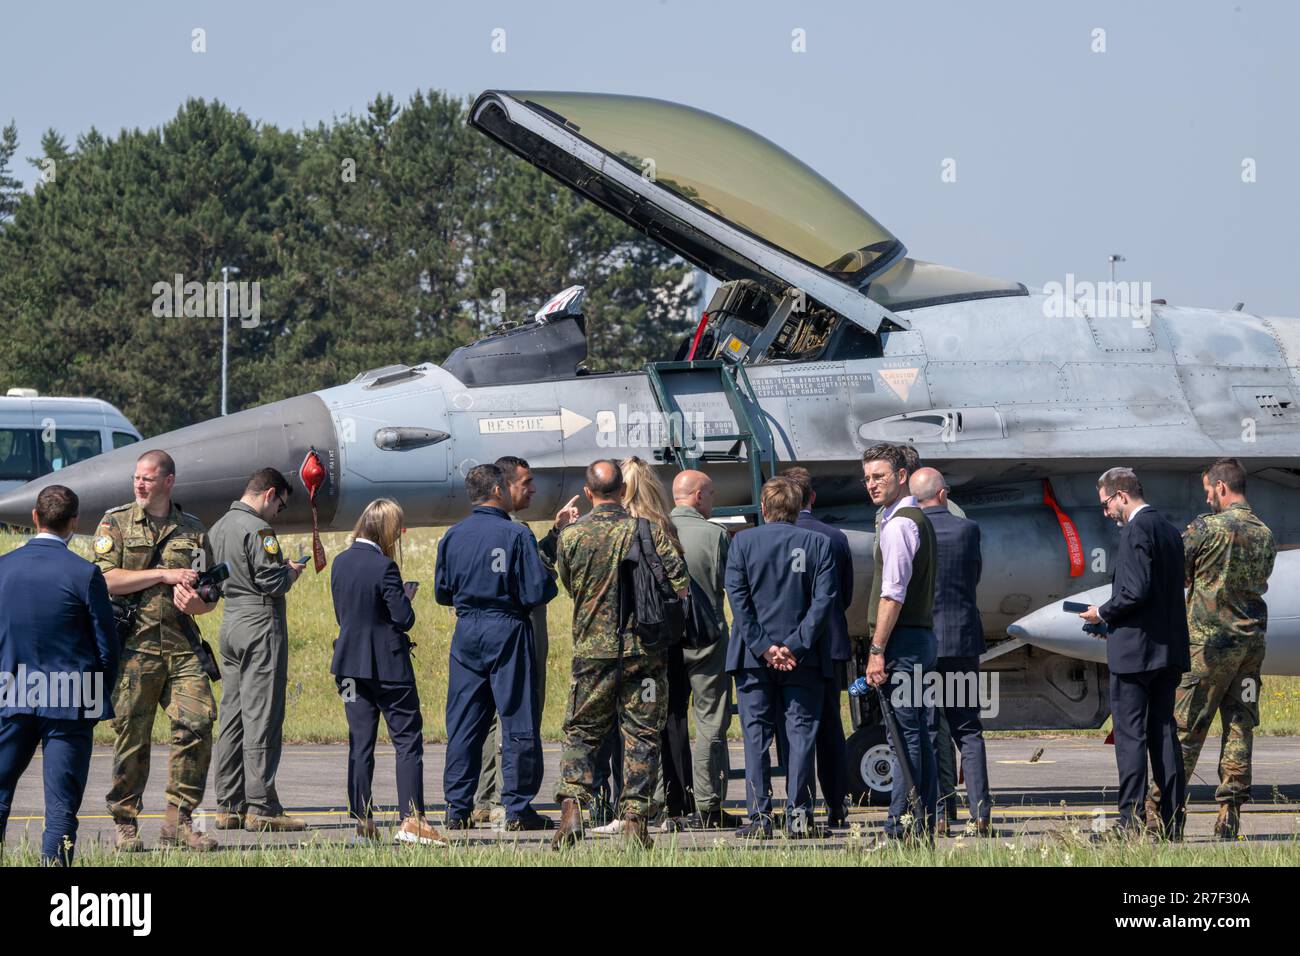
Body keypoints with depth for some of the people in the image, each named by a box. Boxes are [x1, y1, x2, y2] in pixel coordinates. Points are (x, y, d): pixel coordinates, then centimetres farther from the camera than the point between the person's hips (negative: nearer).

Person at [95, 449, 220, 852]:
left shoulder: (193, 530, 15)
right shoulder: (116, 523, 6)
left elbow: (210, 597, 17)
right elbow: (106, 579, -7)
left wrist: (194, 602, -7)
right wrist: (165, 575, -10)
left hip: (182, 645, 3)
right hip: (134, 644, -3)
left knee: (197, 725, -8)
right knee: (132, 735, -1)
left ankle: (178, 821, 0)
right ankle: (125, 824, 10)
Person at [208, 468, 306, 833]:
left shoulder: (218, 528, 14)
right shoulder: (257, 530, -14)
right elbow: (272, 583, -20)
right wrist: (291, 571, 2)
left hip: (231, 622, 9)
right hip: (261, 624, -9)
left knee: (232, 716, 10)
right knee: (262, 717, -7)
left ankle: (228, 806, 12)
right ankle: (260, 807, -7)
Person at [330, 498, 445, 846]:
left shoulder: (340, 563, 5)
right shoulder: (384, 567, -16)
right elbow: (404, 618, -17)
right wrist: (406, 595, 4)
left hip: (351, 665, 6)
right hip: (388, 666, -6)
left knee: (360, 743, 8)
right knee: (408, 739, -1)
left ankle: (363, 821, 7)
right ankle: (411, 820, -8)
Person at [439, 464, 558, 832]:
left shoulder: (452, 536, 5)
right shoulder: (516, 535, -11)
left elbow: (442, 593, 11)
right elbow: (537, 592, -14)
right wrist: (551, 580, 7)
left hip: (466, 633, 5)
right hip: (508, 633, -5)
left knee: (463, 725, 8)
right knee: (518, 724, 1)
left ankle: (457, 809, 7)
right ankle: (518, 810, -1)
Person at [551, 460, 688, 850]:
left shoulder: (571, 537, -3)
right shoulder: (647, 532, -6)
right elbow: (680, 585, -9)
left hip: (592, 650, 1)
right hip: (644, 651, -1)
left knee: (581, 732, 11)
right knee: (641, 736, 6)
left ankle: (572, 806, -6)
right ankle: (634, 820, 2)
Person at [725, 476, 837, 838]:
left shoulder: (742, 542, 1)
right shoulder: (818, 544, 2)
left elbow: (737, 598, -5)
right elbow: (824, 599, -6)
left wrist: (763, 647, -7)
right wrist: (794, 646, -8)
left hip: (754, 658, 0)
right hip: (803, 659, 0)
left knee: (756, 736, 3)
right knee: (801, 733, 4)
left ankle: (759, 817, -1)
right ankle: (798, 815, -2)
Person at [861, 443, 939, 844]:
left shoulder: (898, 525, -12)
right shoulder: (918, 520, 19)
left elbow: (892, 594, -18)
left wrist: (878, 650, -18)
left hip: (902, 640, -10)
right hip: (921, 635, 10)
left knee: (904, 735, -11)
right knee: (917, 734, 10)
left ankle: (902, 825, -13)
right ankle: (923, 824, 11)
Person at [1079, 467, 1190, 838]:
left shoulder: (1136, 530, -13)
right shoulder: (1168, 530, 14)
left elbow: (1136, 591, -21)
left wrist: (1103, 613, -5)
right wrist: (1112, 617, 17)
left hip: (1136, 649, -9)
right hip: (1169, 649, 9)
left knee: (1130, 736, -5)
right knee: (1164, 733, 10)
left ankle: (1131, 822, -7)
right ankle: (1172, 823, 9)